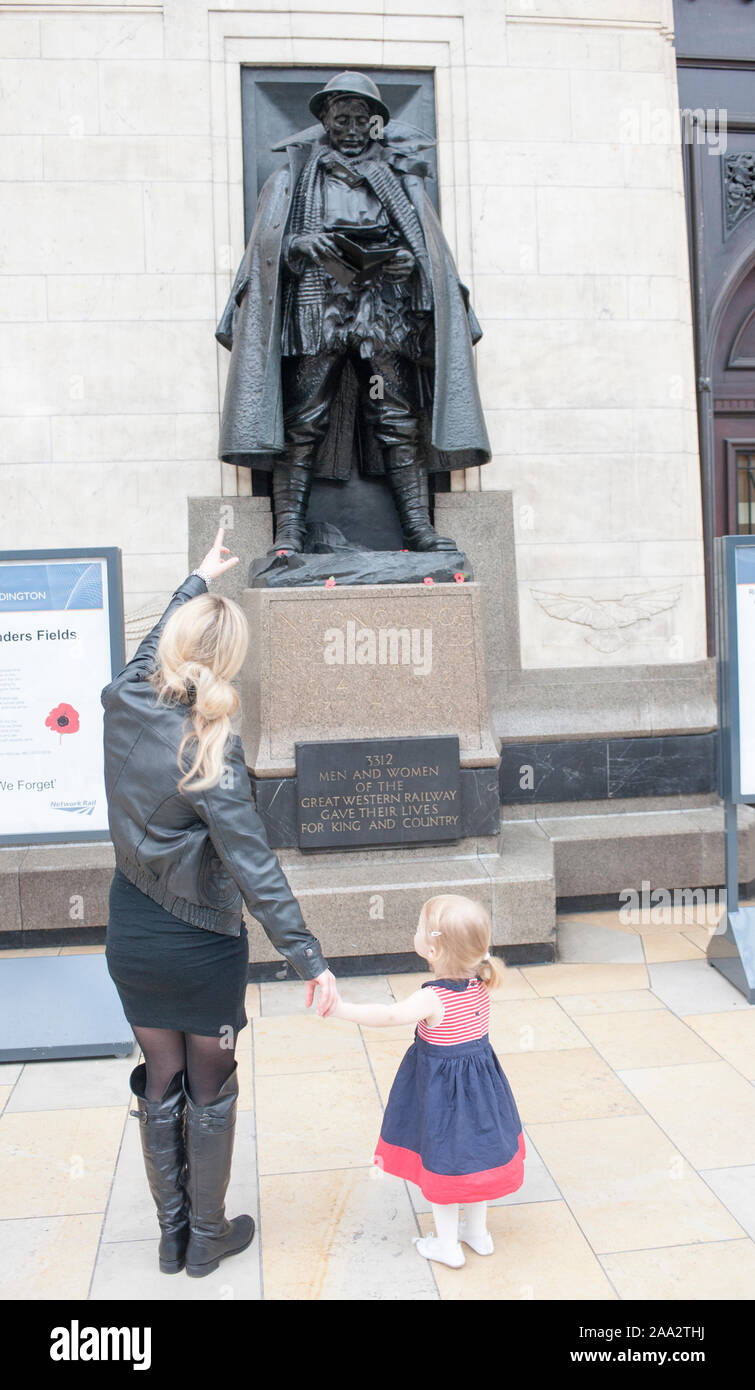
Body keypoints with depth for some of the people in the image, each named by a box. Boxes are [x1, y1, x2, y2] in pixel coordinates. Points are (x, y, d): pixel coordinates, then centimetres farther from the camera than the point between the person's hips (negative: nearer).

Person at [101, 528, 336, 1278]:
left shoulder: (123, 702, -9)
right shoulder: (209, 747, -25)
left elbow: (157, 637, 13)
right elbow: (252, 866, -27)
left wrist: (200, 577, 29)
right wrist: (308, 958, -23)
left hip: (131, 938, 5)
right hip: (201, 945, -5)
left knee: (160, 1083, 20)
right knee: (209, 1091, 15)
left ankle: (171, 1235, 36)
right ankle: (207, 1236, 33)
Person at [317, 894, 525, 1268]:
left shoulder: (433, 998, -30)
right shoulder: (482, 984, -12)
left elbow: (389, 1015, -44)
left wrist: (342, 1009, -42)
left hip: (440, 1085, -6)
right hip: (481, 1078, 6)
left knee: (439, 1162, 13)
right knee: (473, 1152, 23)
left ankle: (447, 1246, 28)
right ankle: (478, 1232, 39)